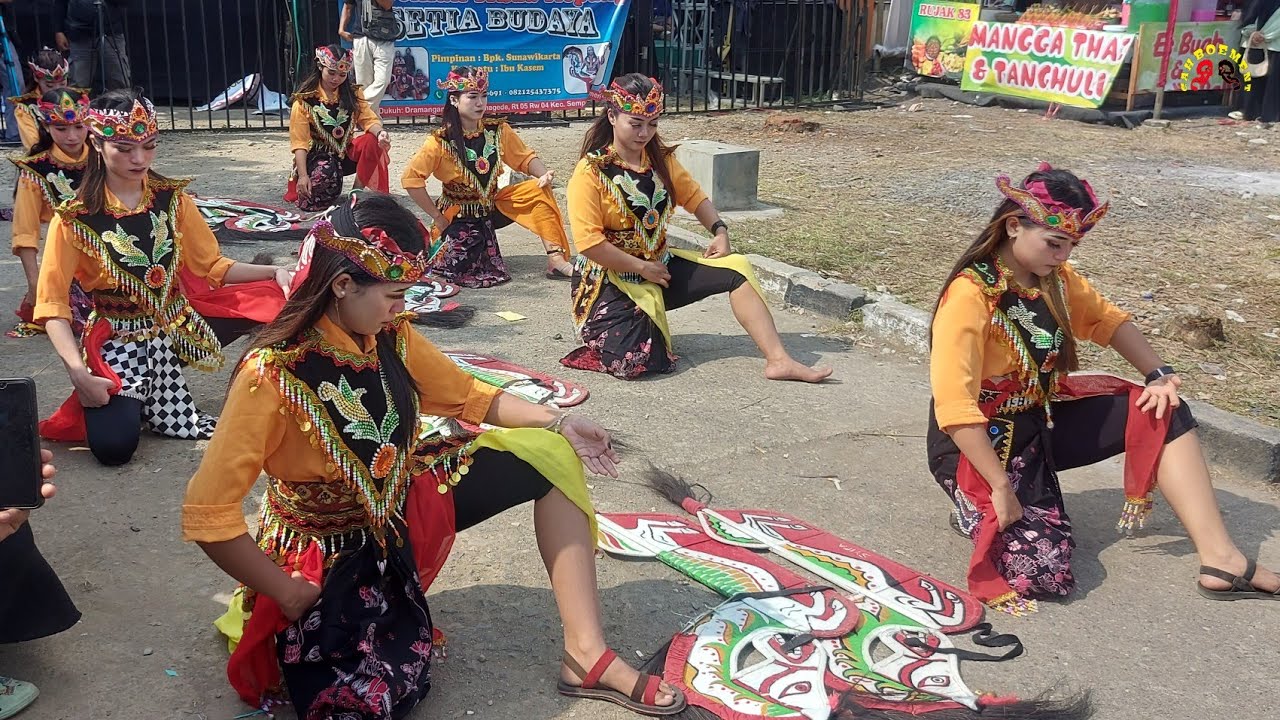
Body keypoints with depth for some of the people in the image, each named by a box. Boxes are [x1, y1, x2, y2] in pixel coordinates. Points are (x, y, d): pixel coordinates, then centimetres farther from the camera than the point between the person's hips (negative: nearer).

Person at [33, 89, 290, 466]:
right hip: (118, 337, -5)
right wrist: (78, 373, -24)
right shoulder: (75, 218, -13)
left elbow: (212, 266, 2)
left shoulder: (172, 199, -2)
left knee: (274, 296, -9)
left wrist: (274, 271, -13)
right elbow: (52, 306, -13)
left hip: (180, 321, 5)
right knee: (114, 446, -28)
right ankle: (119, 398, 14)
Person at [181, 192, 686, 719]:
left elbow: (463, 395, 7)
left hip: (404, 503, 7)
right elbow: (208, 516, -28)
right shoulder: (273, 374, -28)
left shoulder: (389, 336, -8)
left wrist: (560, 423, -4)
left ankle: (587, 654, -10)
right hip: (328, 553, -7)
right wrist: (290, 596, -21)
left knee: (551, 455, -5)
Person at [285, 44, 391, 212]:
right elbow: (299, 142, -13)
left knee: (373, 141, -25)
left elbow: (369, 120, -8)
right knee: (325, 174, -40)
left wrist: (380, 132, -34)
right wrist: (303, 175, -25)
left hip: (345, 153, 4)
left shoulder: (352, 94, 4)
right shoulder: (304, 100, -8)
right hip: (318, 156, -4)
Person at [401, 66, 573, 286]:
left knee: (539, 190, -17)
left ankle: (555, 259, -17)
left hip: (493, 206, 4)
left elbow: (524, 158, 0)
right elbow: (411, 179, -21)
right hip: (459, 216, -4)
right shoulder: (440, 142, -20)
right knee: (466, 271, -22)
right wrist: (438, 217, -17)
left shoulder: (498, 130, -7)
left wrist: (544, 175, -23)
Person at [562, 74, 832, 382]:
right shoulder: (591, 171, -16)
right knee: (633, 361, -27)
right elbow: (589, 242, -23)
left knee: (736, 269, -8)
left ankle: (778, 360, -9)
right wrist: (642, 268, -18)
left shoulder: (660, 159, 3)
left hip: (660, 266, 7)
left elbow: (693, 196, 17)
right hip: (611, 279, -6)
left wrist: (719, 231, -2)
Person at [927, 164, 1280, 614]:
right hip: (980, 443, -8)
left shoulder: (1053, 278, -1)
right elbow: (954, 406, -30)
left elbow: (1107, 320, 14)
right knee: (1046, 570, -23)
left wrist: (1159, 375, -3)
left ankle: (1219, 559, -8)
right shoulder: (970, 295, -26)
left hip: (1041, 419, 9)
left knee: (1164, 412, -4)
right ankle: (976, 513, 7)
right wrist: (1001, 488, -29)